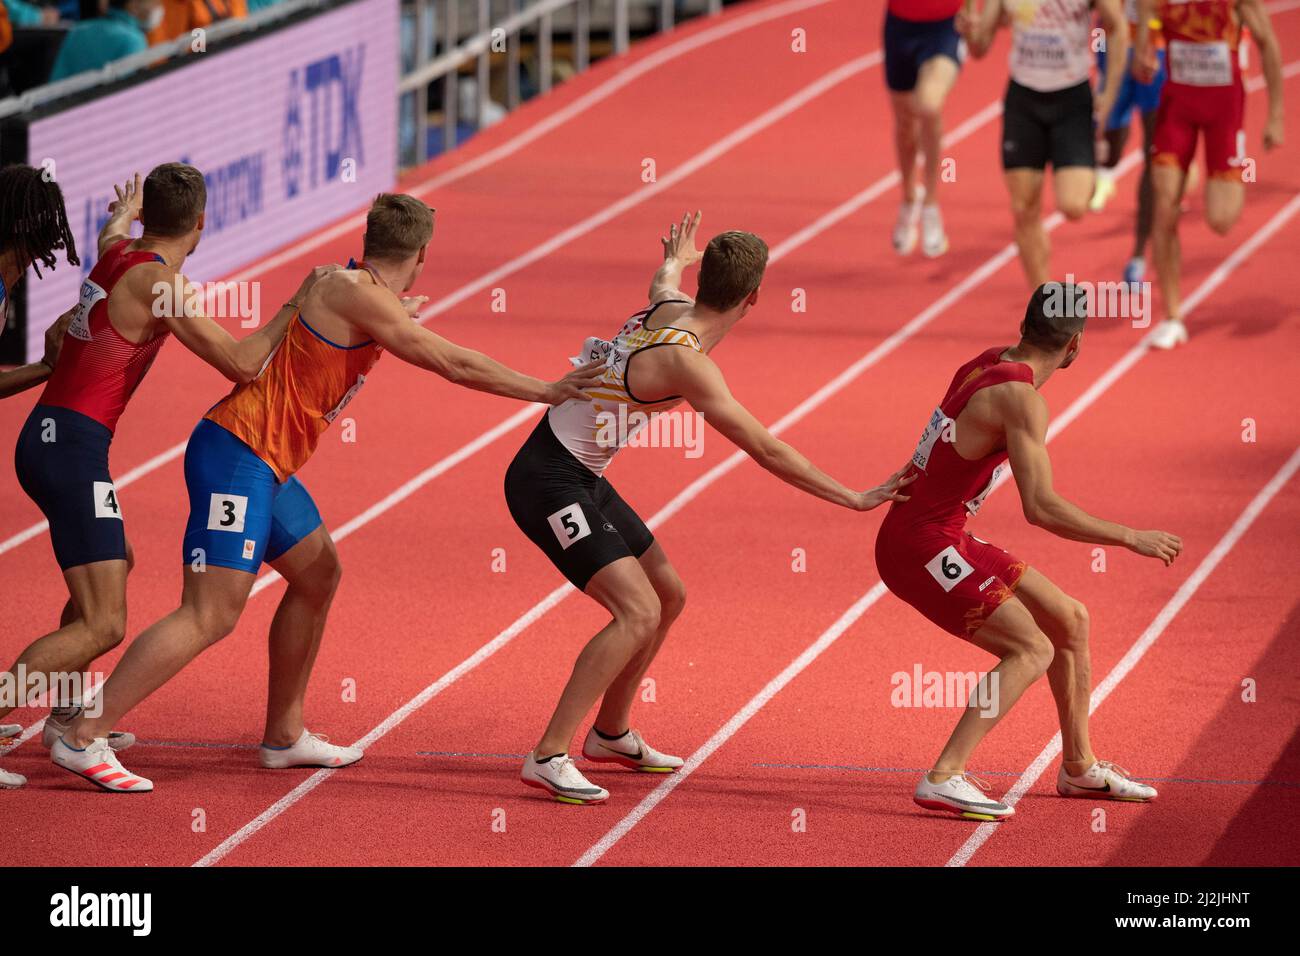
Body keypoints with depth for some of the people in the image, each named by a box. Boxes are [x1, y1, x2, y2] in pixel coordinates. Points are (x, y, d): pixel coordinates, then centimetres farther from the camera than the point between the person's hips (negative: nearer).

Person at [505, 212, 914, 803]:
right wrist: (855, 500, -17)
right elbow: (767, 451, -23)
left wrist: (675, 263, 55)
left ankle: (611, 734, 32)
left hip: (582, 479, 10)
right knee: (638, 611, -20)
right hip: (550, 483, -10)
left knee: (667, 597, 17)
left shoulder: (668, 309, 2)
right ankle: (548, 758, -19)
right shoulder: (685, 360, -25)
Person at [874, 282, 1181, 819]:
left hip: (945, 541, 9)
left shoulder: (986, 362, 6)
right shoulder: (1022, 399, -22)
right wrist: (1131, 539, -24)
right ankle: (944, 779, -21)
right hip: (922, 549, -9)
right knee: (1032, 650, -16)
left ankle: (1080, 767, 25)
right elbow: (1040, 508, -29)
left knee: (1069, 619, 13)